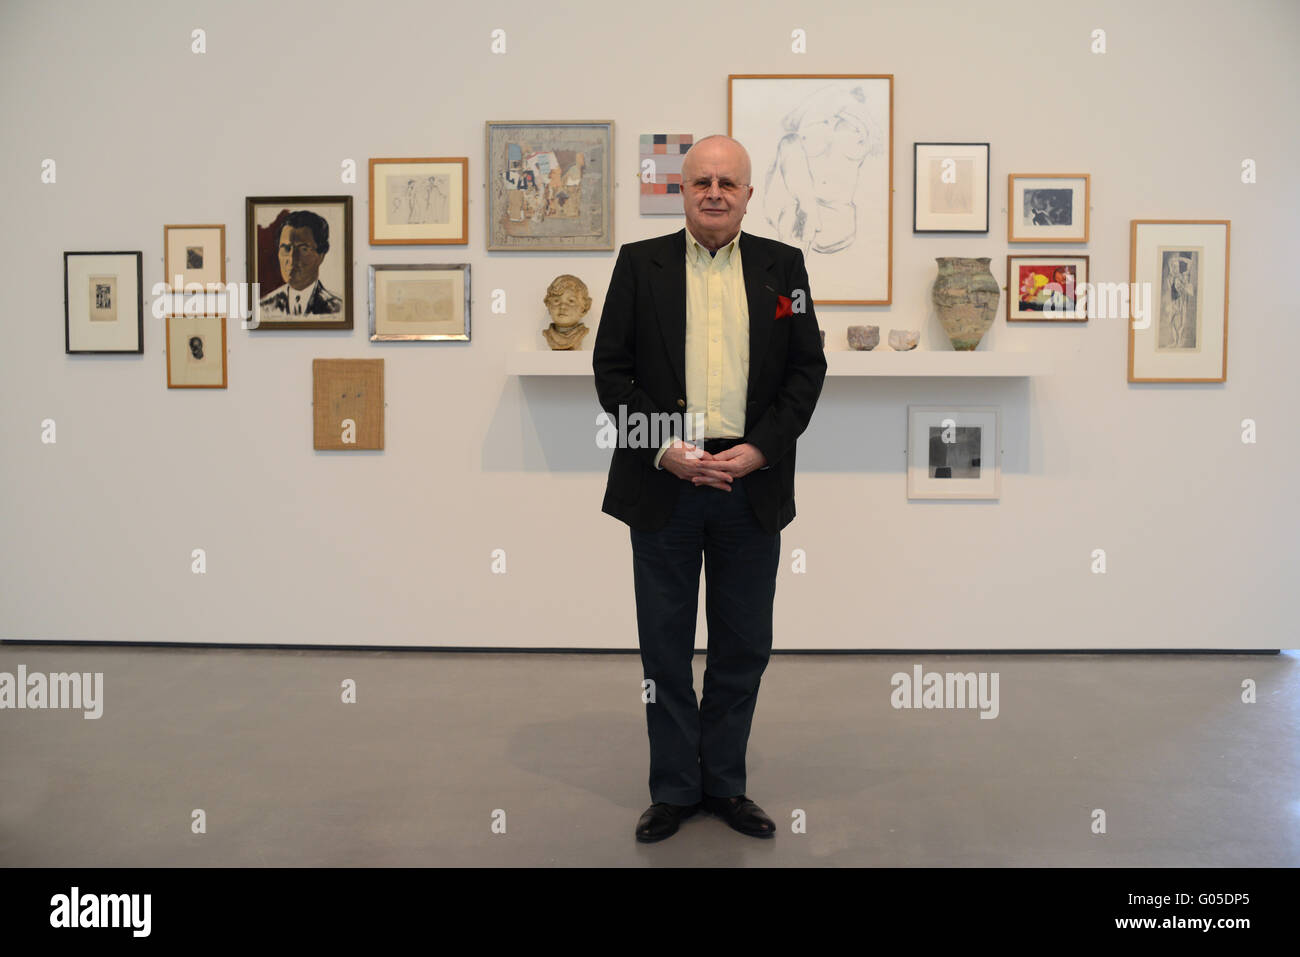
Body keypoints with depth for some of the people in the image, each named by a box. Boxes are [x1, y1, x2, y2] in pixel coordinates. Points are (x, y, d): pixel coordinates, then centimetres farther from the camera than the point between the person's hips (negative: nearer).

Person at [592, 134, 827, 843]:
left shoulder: (782, 266, 6)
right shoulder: (640, 263, 4)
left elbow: (808, 368, 4)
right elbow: (611, 366, 0)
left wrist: (758, 451, -9)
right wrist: (663, 447, -11)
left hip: (752, 485, 1)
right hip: (662, 484, -1)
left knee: (744, 648, 10)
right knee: (665, 646, 8)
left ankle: (724, 783, 27)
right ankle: (674, 787, 24)